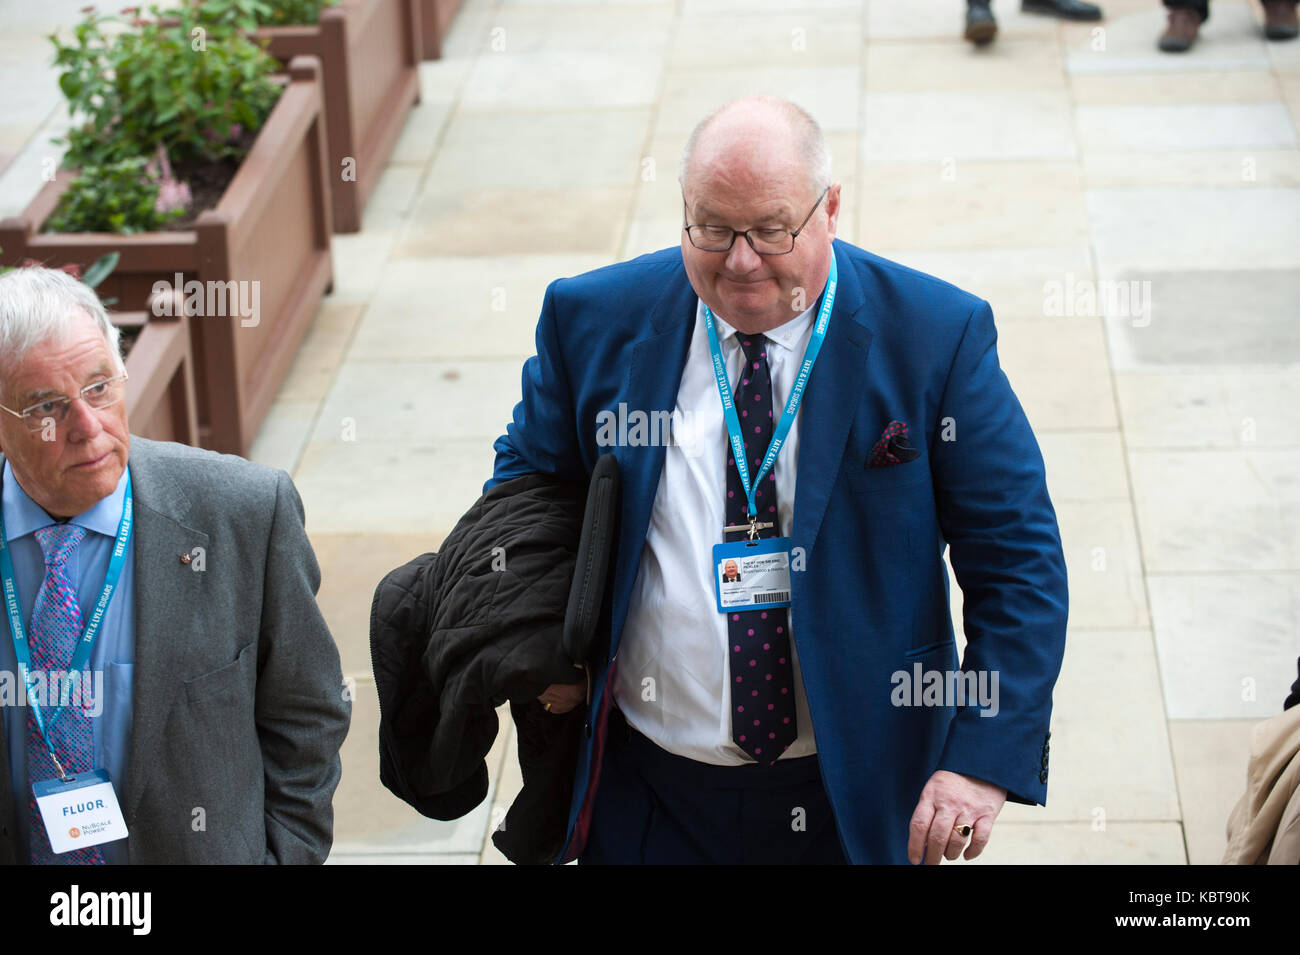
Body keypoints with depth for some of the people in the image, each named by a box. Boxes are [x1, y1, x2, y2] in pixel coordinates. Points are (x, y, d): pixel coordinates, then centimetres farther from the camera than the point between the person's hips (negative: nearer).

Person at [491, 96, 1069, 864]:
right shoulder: (594, 320, -4)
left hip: (858, 797, -1)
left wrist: (985, 757, -19)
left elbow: (1018, 560, -9)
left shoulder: (938, 335, -10)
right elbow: (528, 480, 12)